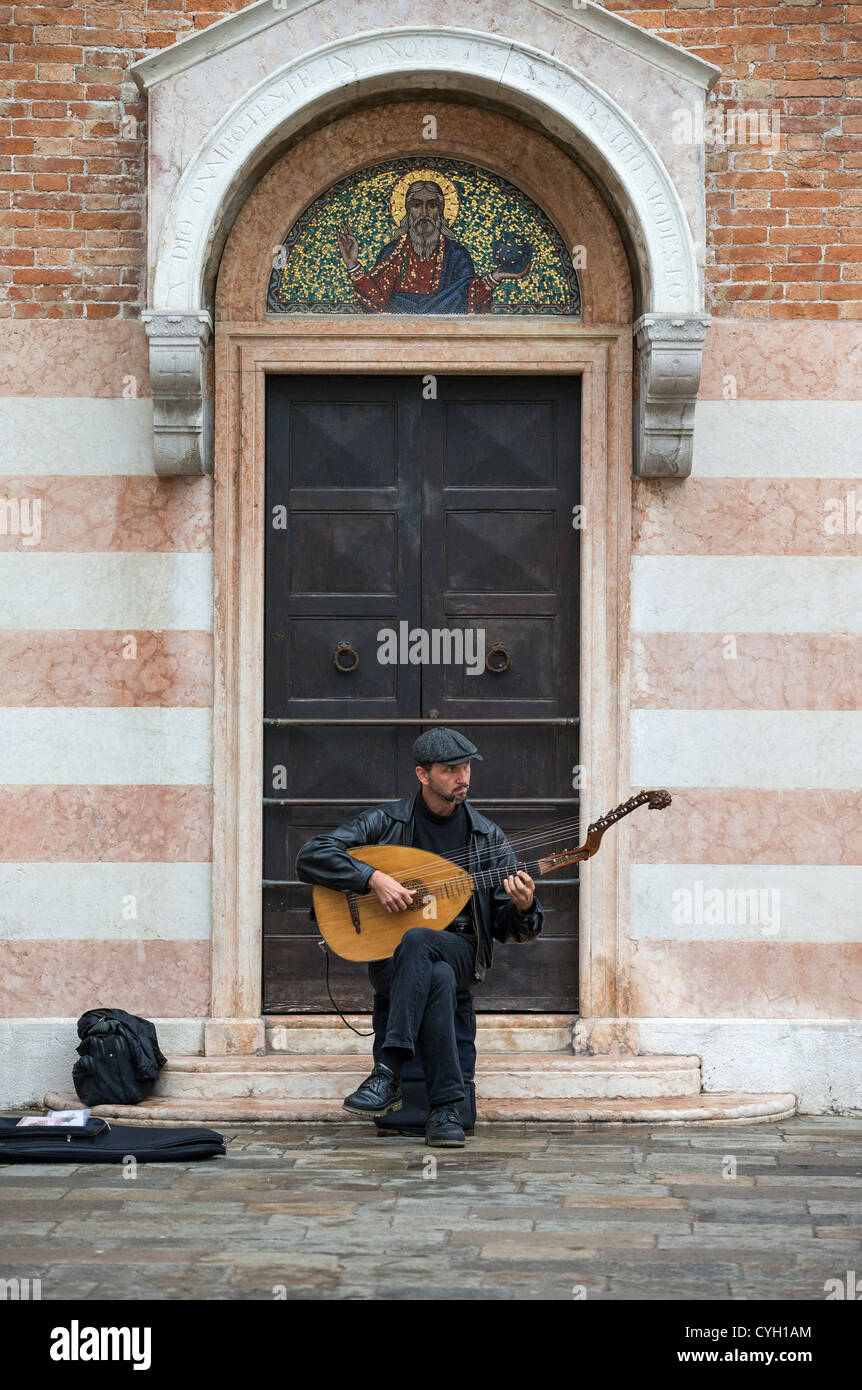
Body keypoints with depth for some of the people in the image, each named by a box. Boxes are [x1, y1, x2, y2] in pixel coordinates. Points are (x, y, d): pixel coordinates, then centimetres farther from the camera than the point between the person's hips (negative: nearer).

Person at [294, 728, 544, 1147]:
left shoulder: (488, 837, 9)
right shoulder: (385, 821, 3)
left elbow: (506, 927, 8)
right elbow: (311, 856, -8)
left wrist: (522, 908, -17)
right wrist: (374, 878, -20)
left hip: (461, 953, 1)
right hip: (390, 958, 0)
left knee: (416, 941, -36)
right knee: (437, 979, -38)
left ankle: (387, 1073, -40)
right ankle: (445, 1109, -36)